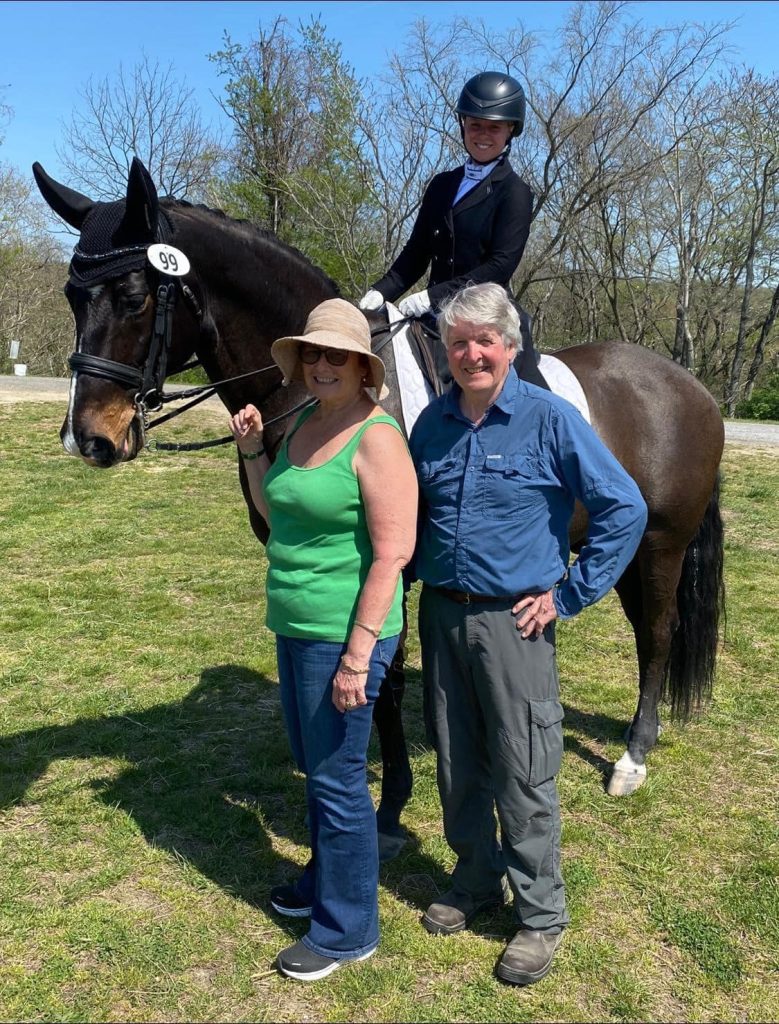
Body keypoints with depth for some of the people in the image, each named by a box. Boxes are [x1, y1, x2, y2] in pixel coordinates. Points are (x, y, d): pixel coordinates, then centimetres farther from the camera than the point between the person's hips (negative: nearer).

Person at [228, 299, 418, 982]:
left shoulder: (376, 438, -18)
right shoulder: (304, 424, 8)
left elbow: (393, 553, -21)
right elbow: (276, 515, 20)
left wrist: (357, 656, -22)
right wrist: (252, 450, 5)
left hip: (342, 637, -9)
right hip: (294, 629, 9)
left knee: (337, 780, 4)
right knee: (313, 765, 23)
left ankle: (348, 929, 23)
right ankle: (326, 879, 45)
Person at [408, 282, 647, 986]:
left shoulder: (550, 418, -11)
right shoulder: (433, 421, 4)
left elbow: (625, 511, -11)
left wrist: (569, 596, -10)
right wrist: (420, 572, 6)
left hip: (512, 622, -5)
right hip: (440, 614, 5)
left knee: (522, 776, 4)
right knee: (456, 763, 17)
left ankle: (542, 915, 24)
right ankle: (476, 881, 38)